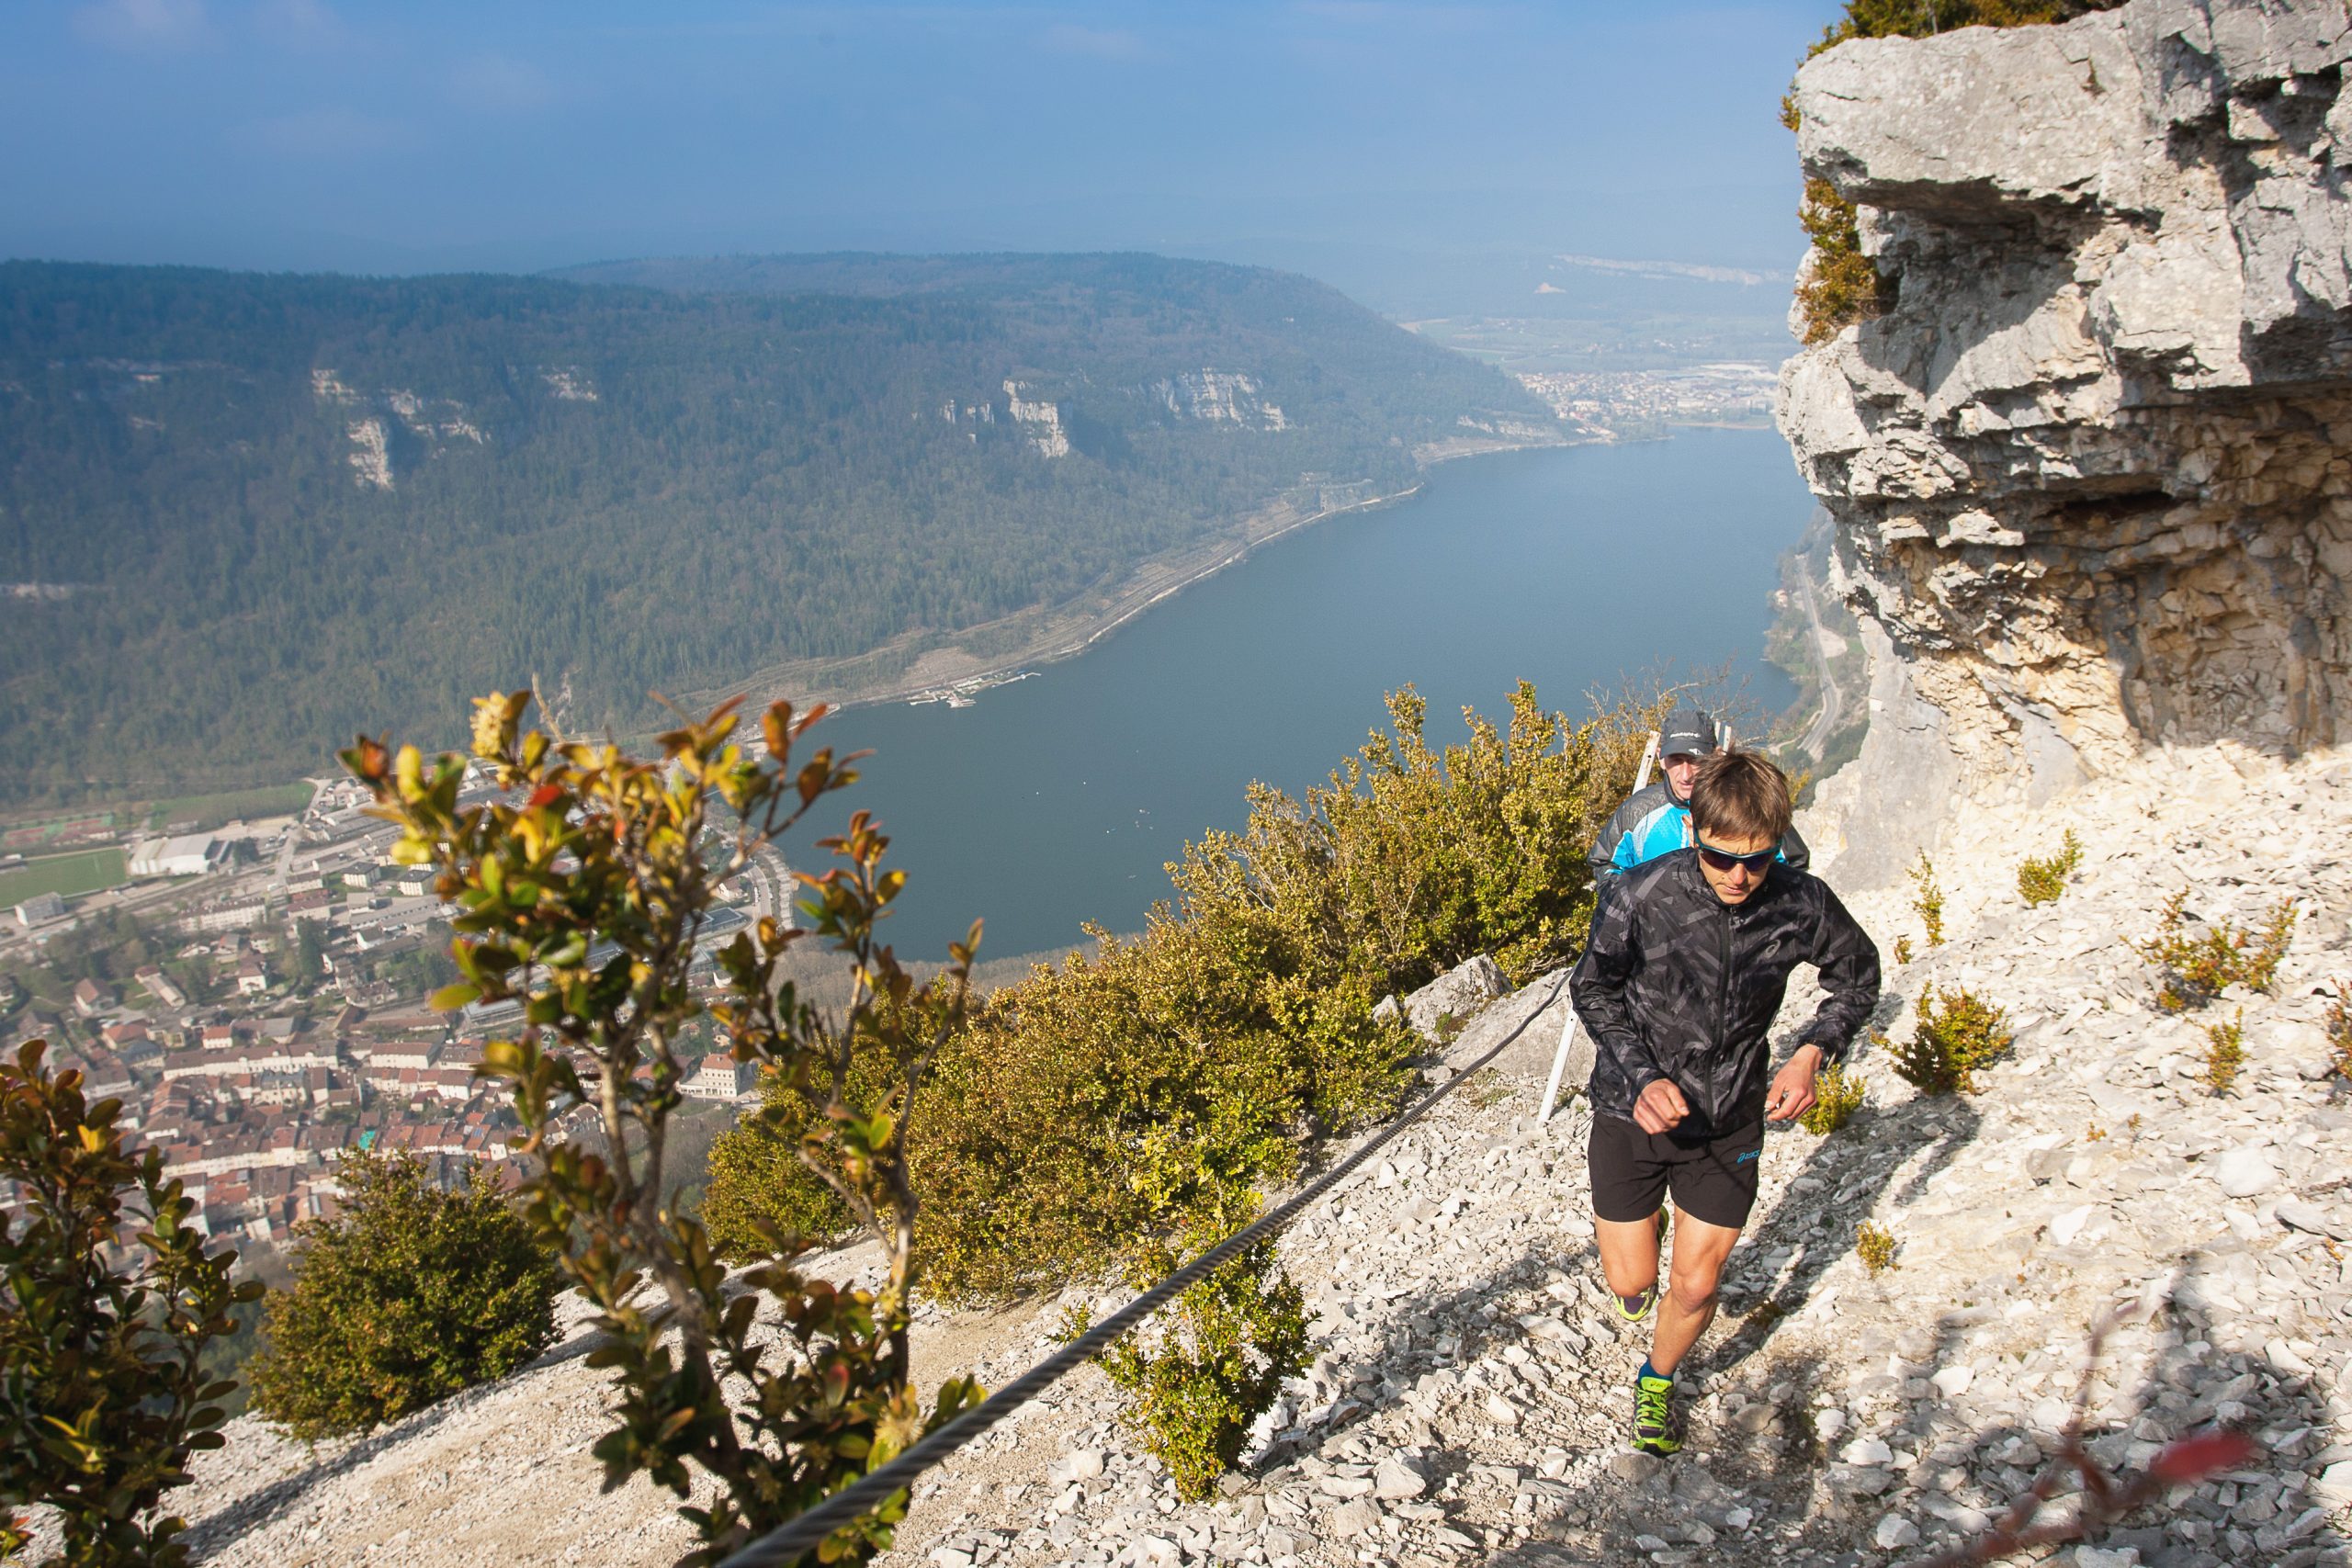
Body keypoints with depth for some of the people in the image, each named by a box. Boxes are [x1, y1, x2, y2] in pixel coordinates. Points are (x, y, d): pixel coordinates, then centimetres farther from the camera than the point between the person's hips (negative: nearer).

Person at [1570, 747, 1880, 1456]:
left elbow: (1857, 973, 4)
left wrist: (1812, 1053, -11)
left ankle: (1658, 1380, 41)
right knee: (1632, 1287, 6)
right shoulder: (1644, 894, -22)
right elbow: (1592, 986, -8)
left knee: (1694, 1290, 9)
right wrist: (1642, 1075, -22)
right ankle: (1642, 1227, 43)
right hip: (1634, 1110, -1)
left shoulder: (1801, 904, -16)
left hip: (1728, 1122, 1)